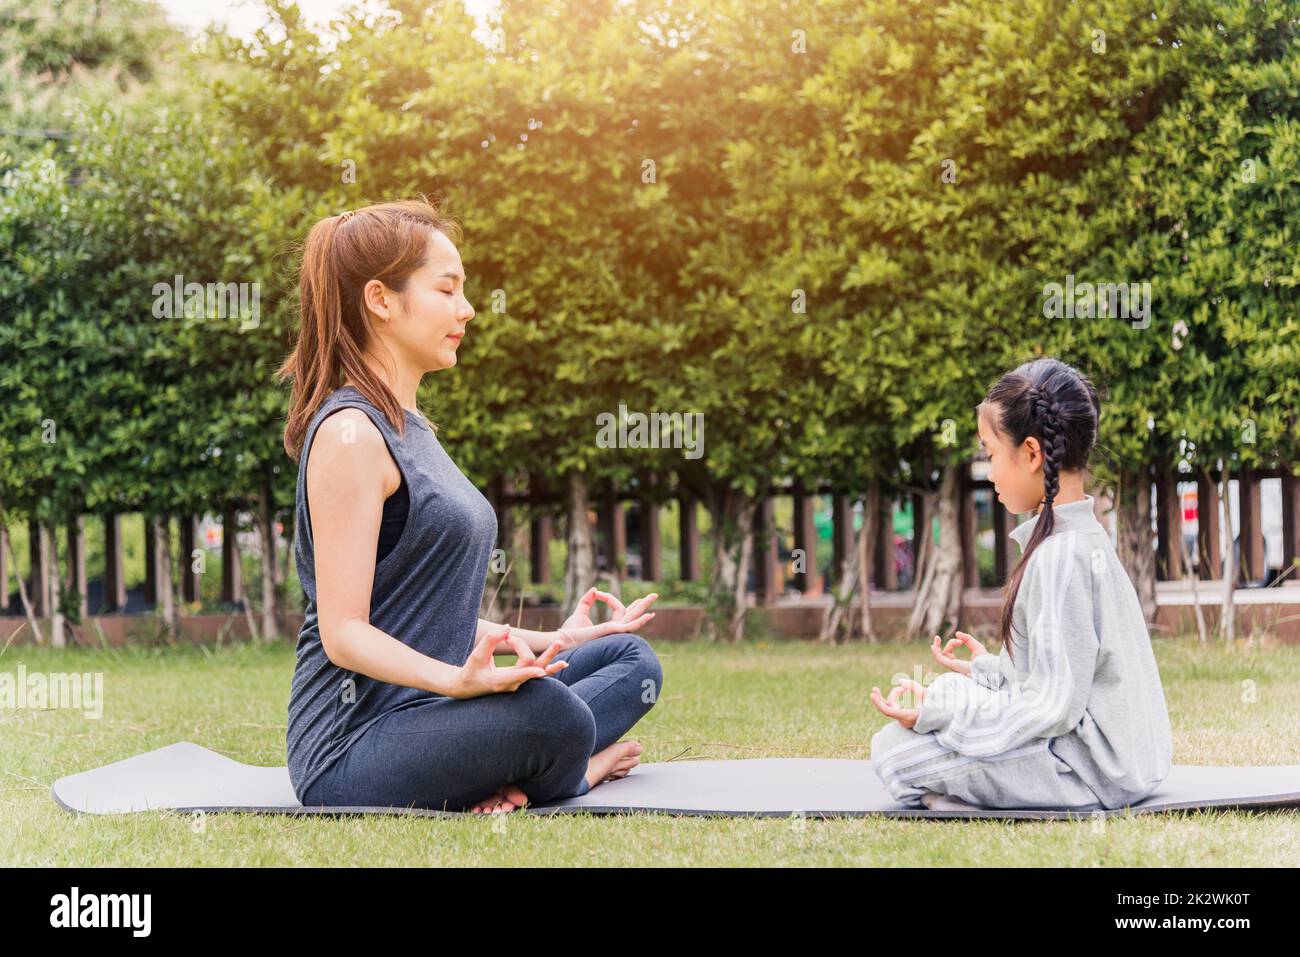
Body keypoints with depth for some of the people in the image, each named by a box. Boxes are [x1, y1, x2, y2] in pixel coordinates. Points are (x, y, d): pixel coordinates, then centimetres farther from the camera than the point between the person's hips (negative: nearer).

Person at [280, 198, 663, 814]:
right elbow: (344, 630, -20)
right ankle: (568, 774, 0)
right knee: (546, 710, -35)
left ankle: (513, 780, -10)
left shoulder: (409, 429, 17)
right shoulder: (350, 433, -14)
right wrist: (456, 678, -34)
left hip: (422, 712, 11)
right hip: (353, 746, -11)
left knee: (630, 659, 15)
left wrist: (548, 640, 24)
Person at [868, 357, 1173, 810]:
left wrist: (938, 710, -17)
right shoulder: (1085, 536, 11)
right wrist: (990, 670, 24)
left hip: (1091, 769, -10)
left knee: (893, 749, -12)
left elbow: (1053, 706, -23)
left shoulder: (1059, 557, -21)